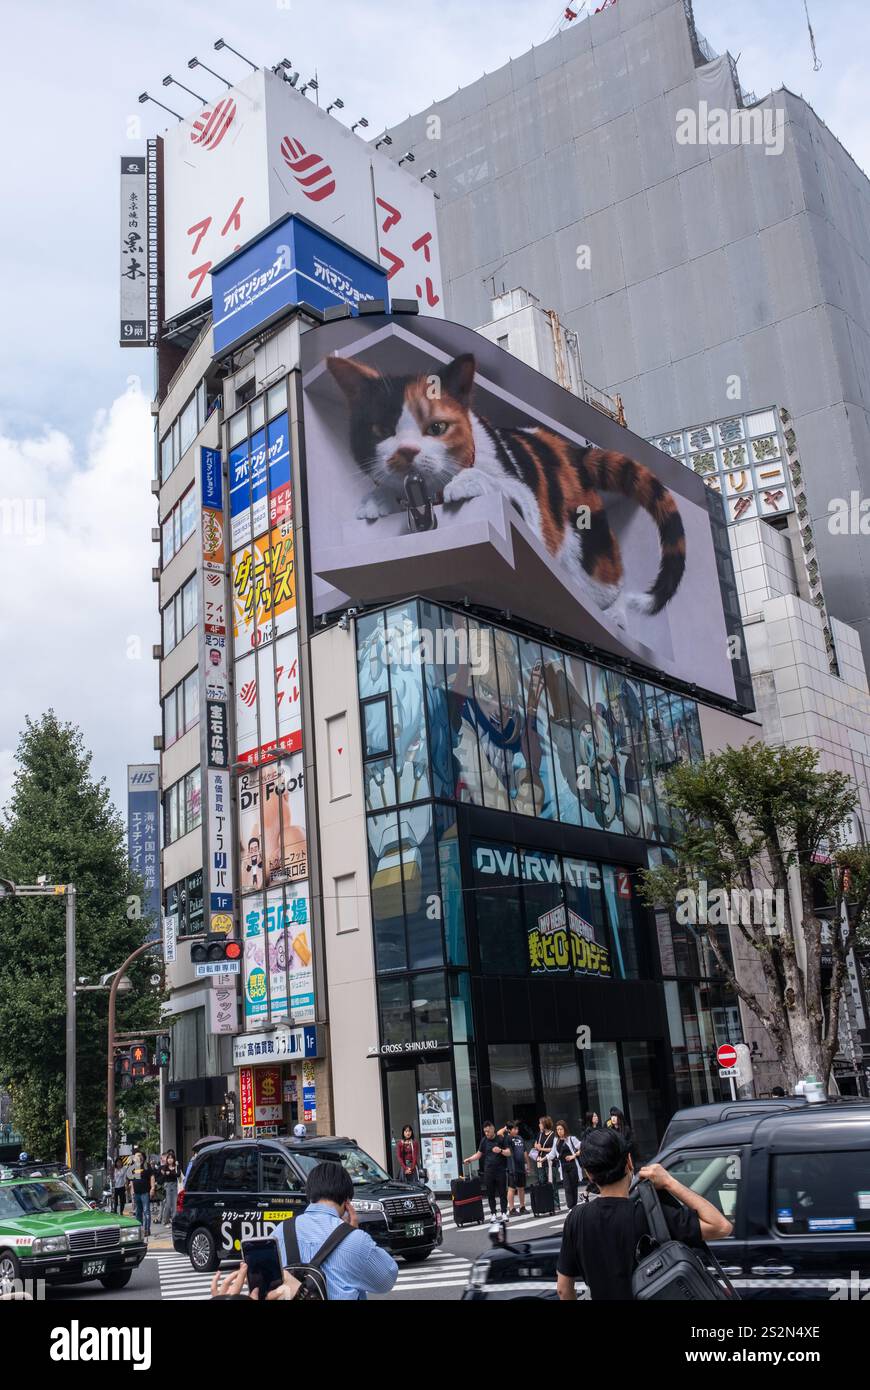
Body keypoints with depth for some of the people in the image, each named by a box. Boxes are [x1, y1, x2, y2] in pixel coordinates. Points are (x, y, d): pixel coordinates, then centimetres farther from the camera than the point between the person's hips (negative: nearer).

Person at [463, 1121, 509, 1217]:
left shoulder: (501, 1139, -1)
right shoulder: (484, 1141, 7)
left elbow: (509, 1153, -2)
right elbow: (479, 1154, 14)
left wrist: (501, 1151, -21)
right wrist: (469, 1159, 0)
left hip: (500, 1171, -2)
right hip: (488, 1172, 2)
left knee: (502, 1193, -1)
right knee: (490, 1194, 4)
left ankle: (504, 1212, 7)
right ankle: (493, 1213, 12)